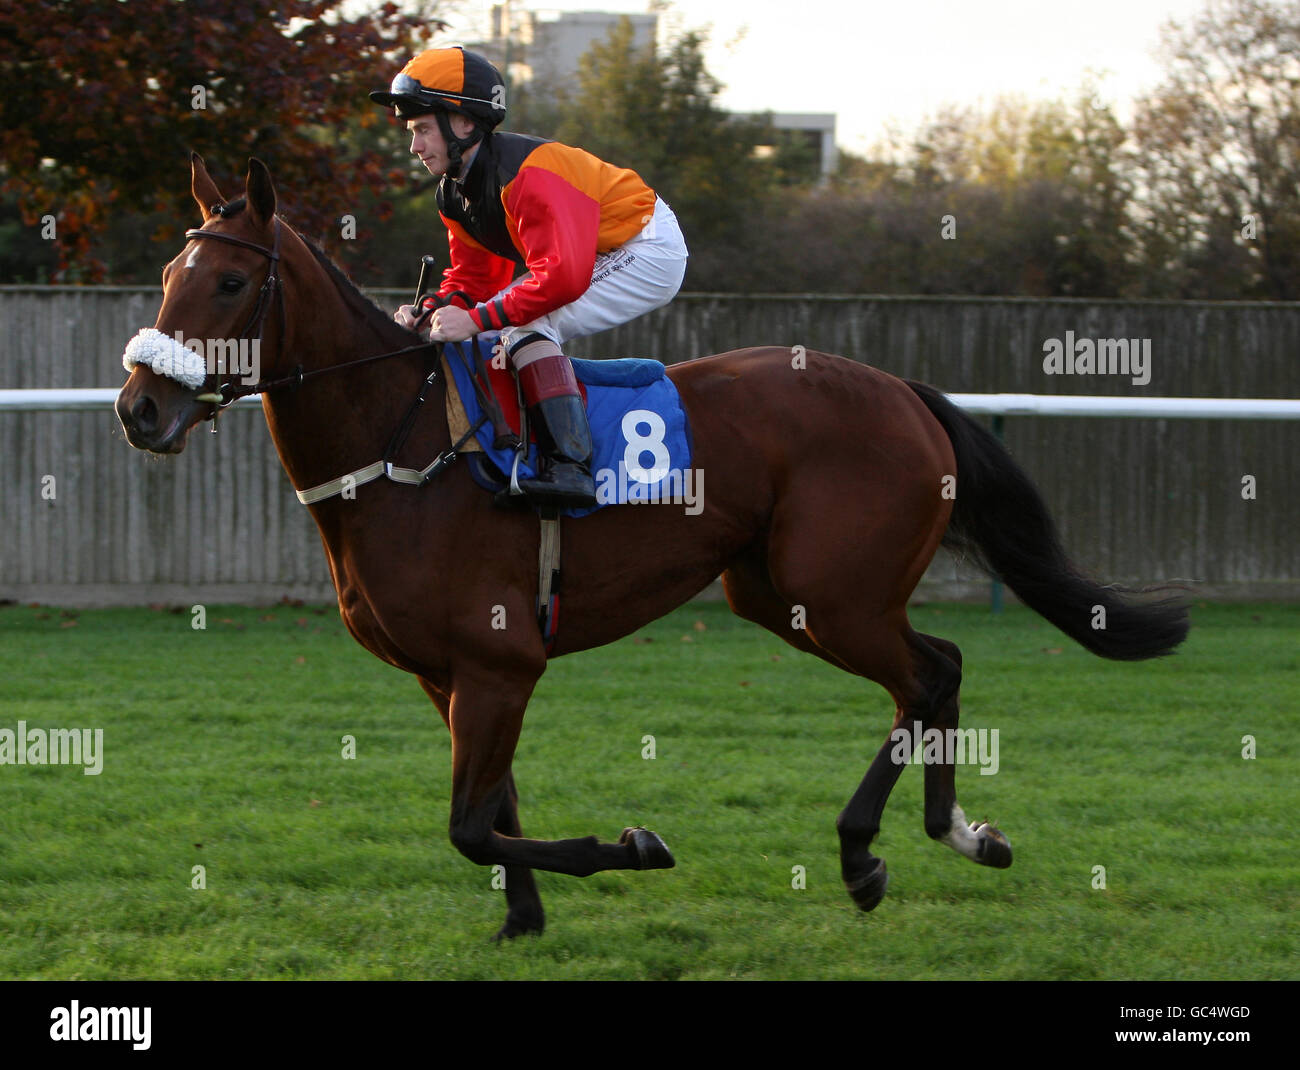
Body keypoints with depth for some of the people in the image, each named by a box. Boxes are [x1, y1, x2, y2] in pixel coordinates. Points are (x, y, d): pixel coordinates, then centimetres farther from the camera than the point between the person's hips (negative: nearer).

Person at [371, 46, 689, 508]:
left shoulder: (526, 174, -31)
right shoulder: (455, 194, 0)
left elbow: (562, 277, -39)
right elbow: (473, 277, 6)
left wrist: (476, 319, -39)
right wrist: (430, 311, -16)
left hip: (650, 252, -10)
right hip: (592, 258, 10)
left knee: (525, 326, -26)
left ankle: (571, 466, -32)